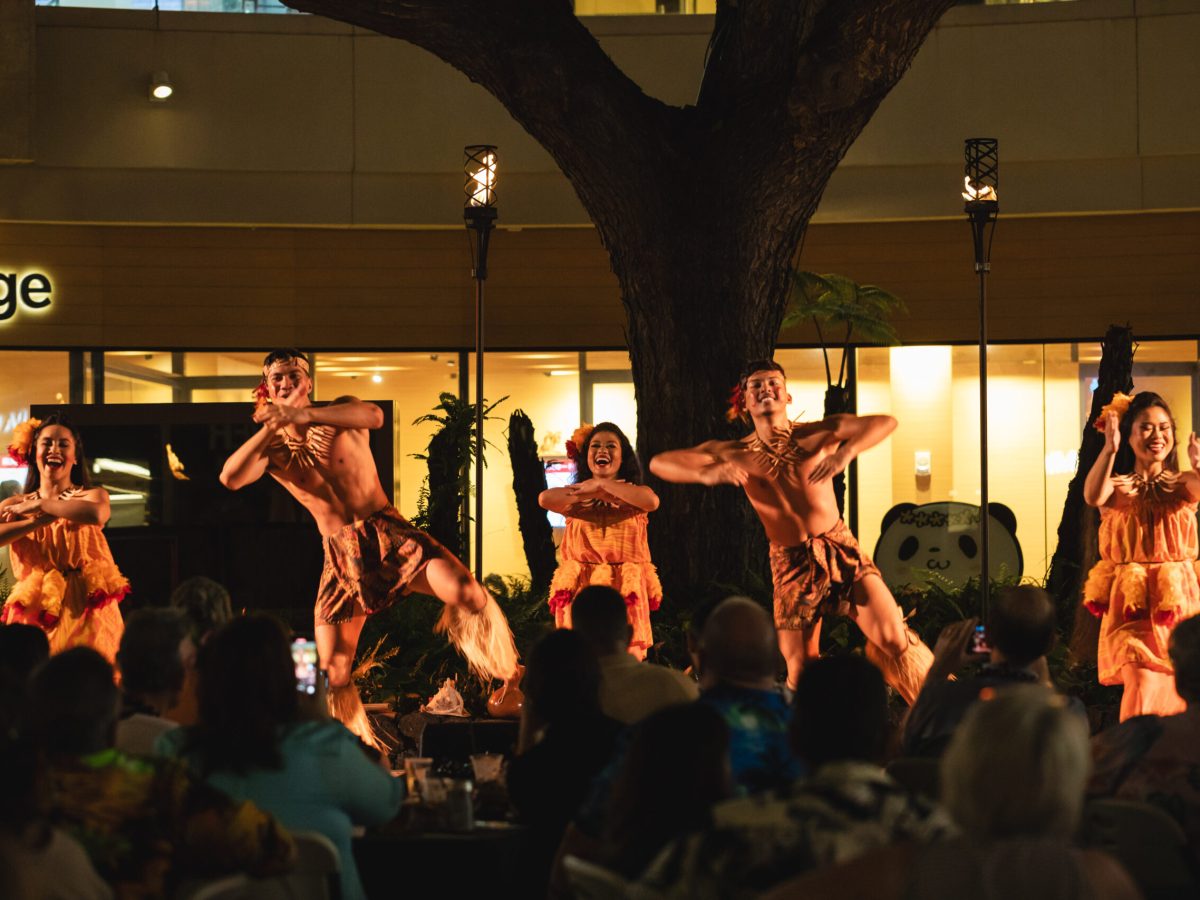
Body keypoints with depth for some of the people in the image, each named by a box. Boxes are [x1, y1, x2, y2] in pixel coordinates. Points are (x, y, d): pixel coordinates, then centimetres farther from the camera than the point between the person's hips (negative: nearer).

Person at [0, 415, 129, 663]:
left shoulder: (93, 495, 5)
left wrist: (38, 505, -10)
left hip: (86, 611, -1)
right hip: (35, 613, 1)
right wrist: (39, 521, -18)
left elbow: (95, 514, -20)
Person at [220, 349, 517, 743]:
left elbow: (374, 416, -22)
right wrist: (270, 427, -21)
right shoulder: (271, 448, 8)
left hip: (386, 530, -2)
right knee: (333, 668, -4)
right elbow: (230, 479, -12)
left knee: (463, 590, -27)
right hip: (340, 553, 2)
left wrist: (304, 415, -32)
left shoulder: (338, 413, 3)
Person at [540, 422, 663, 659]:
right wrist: (590, 493, -7)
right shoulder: (575, 497, 12)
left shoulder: (635, 494, 11)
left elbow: (651, 501, -14)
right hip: (580, 590, 0)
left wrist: (602, 484, -9)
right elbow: (545, 499, -10)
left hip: (625, 592, 0)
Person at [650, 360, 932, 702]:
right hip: (790, 563, 1)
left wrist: (847, 451, -34)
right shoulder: (735, 454, -1)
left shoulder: (816, 434, -2)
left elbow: (886, 422, -14)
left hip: (840, 550, 0)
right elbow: (659, 463, -8)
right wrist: (707, 474, -28)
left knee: (892, 637, -13)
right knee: (799, 671, -1)